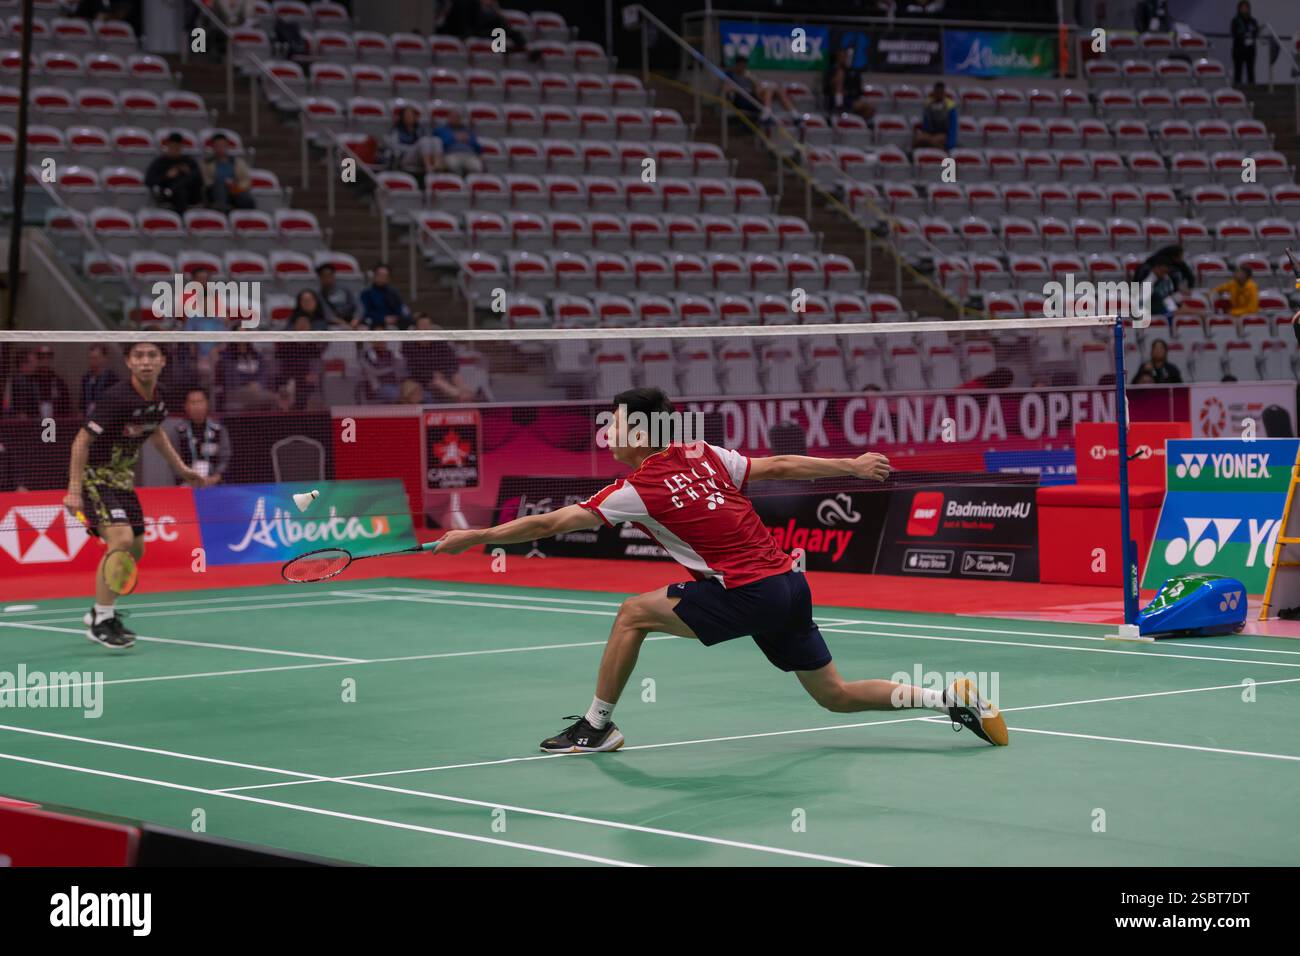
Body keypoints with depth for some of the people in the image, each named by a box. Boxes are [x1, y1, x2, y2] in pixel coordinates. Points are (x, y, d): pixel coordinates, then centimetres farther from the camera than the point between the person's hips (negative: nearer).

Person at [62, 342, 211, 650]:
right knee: (121, 538, -23)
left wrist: (181, 468, 22)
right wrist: (74, 491, -28)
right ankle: (100, 622, -14)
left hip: (122, 477, 9)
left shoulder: (158, 399, -2)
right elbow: (82, 441, -23)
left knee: (135, 549, 13)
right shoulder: (117, 398, -26)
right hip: (94, 475, -8)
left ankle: (101, 611, 31)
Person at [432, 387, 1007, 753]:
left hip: (747, 595, -8)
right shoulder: (705, 456, 8)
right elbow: (778, 467, 12)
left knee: (634, 613, 1)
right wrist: (852, 466, 22)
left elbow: (548, 524, -9)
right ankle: (953, 698, 7)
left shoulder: (638, 490, -10)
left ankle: (596, 726, 6)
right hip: (789, 587, 8)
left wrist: (477, 537, -3)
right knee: (836, 695, 16)